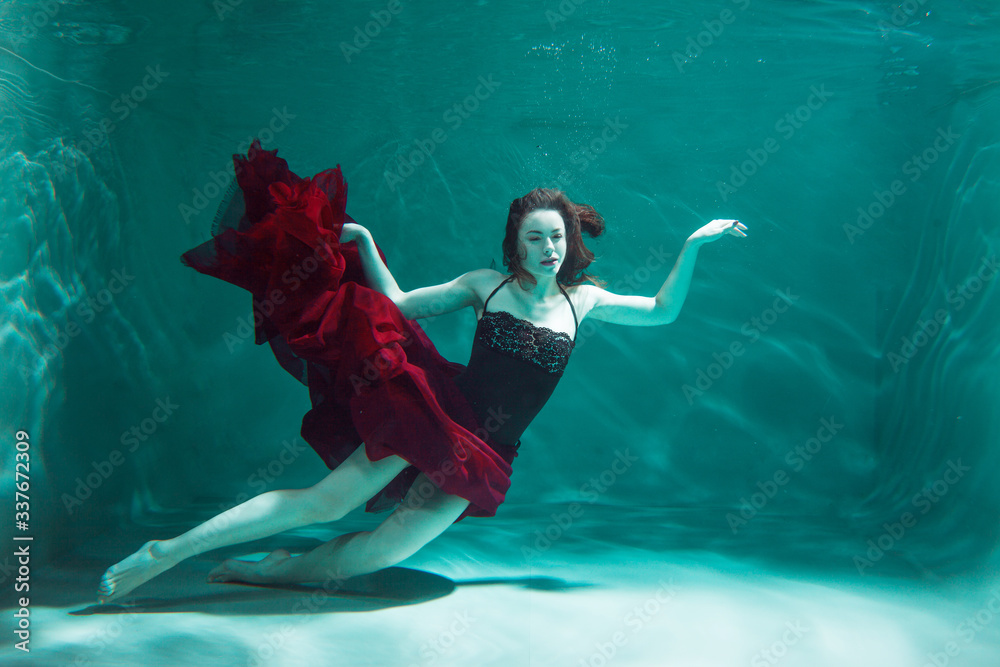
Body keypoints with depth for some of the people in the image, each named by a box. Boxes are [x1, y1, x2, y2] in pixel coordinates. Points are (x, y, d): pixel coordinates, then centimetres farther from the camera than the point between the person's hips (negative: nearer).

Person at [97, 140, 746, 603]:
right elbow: (397, 303, 5)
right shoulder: (486, 284, 3)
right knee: (325, 501, -16)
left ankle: (278, 569, 8)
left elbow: (662, 311, 10)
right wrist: (364, 242, -3)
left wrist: (693, 243, 1)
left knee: (384, 552, -17)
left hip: (485, 457, 2)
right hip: (434, 414, -2)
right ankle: (167, 552, -6)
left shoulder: (583, 300, 8)